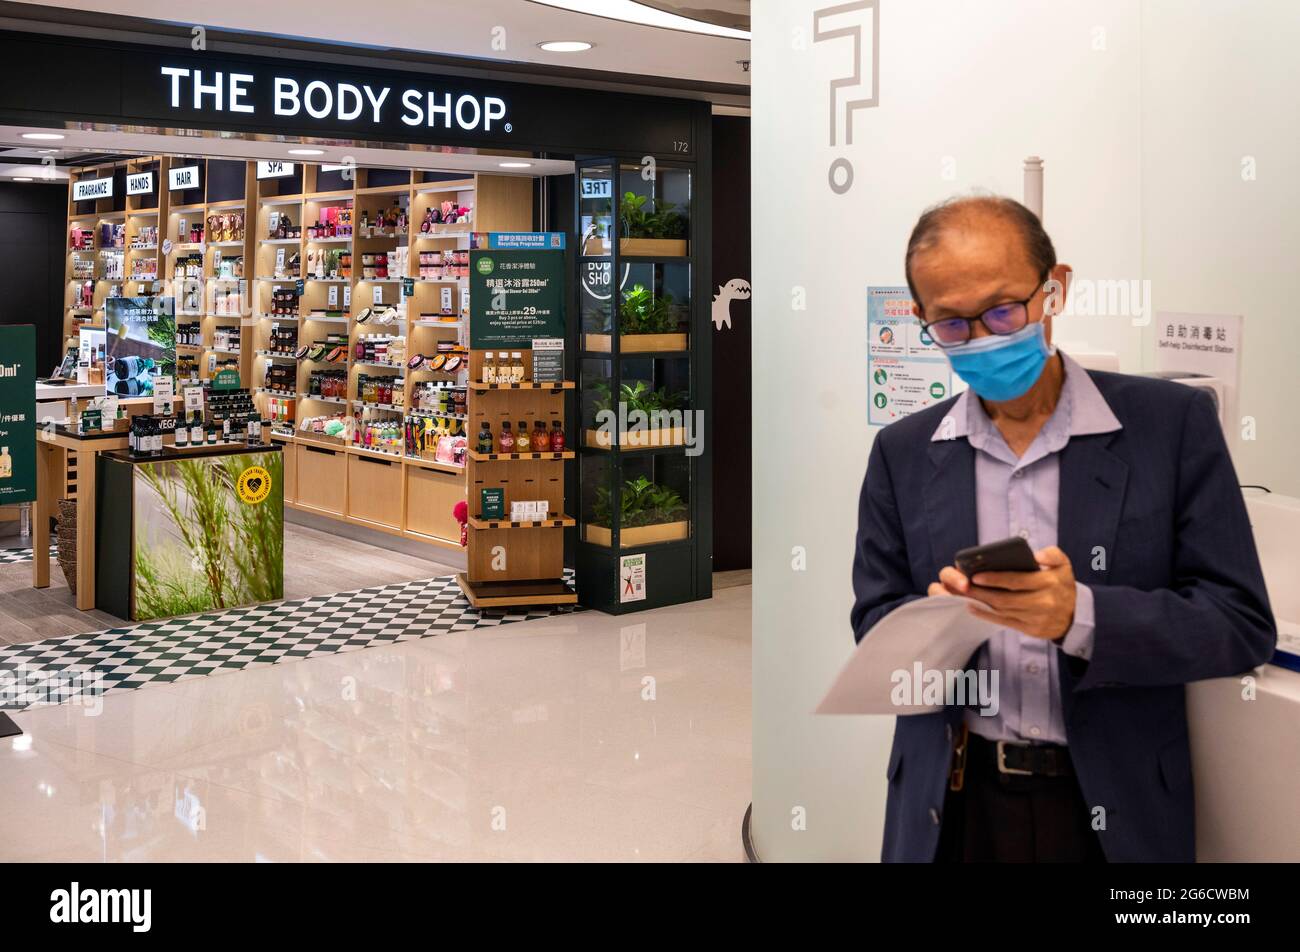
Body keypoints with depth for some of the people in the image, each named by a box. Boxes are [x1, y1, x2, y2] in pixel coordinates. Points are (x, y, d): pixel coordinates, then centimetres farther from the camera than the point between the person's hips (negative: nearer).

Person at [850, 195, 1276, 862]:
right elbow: (877, 631, 2)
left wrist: (1081, 616, -25)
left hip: (1113, 810, -1)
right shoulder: (902, 452, 1)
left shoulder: (1173, 423, -7)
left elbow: (1241, 623, -9)